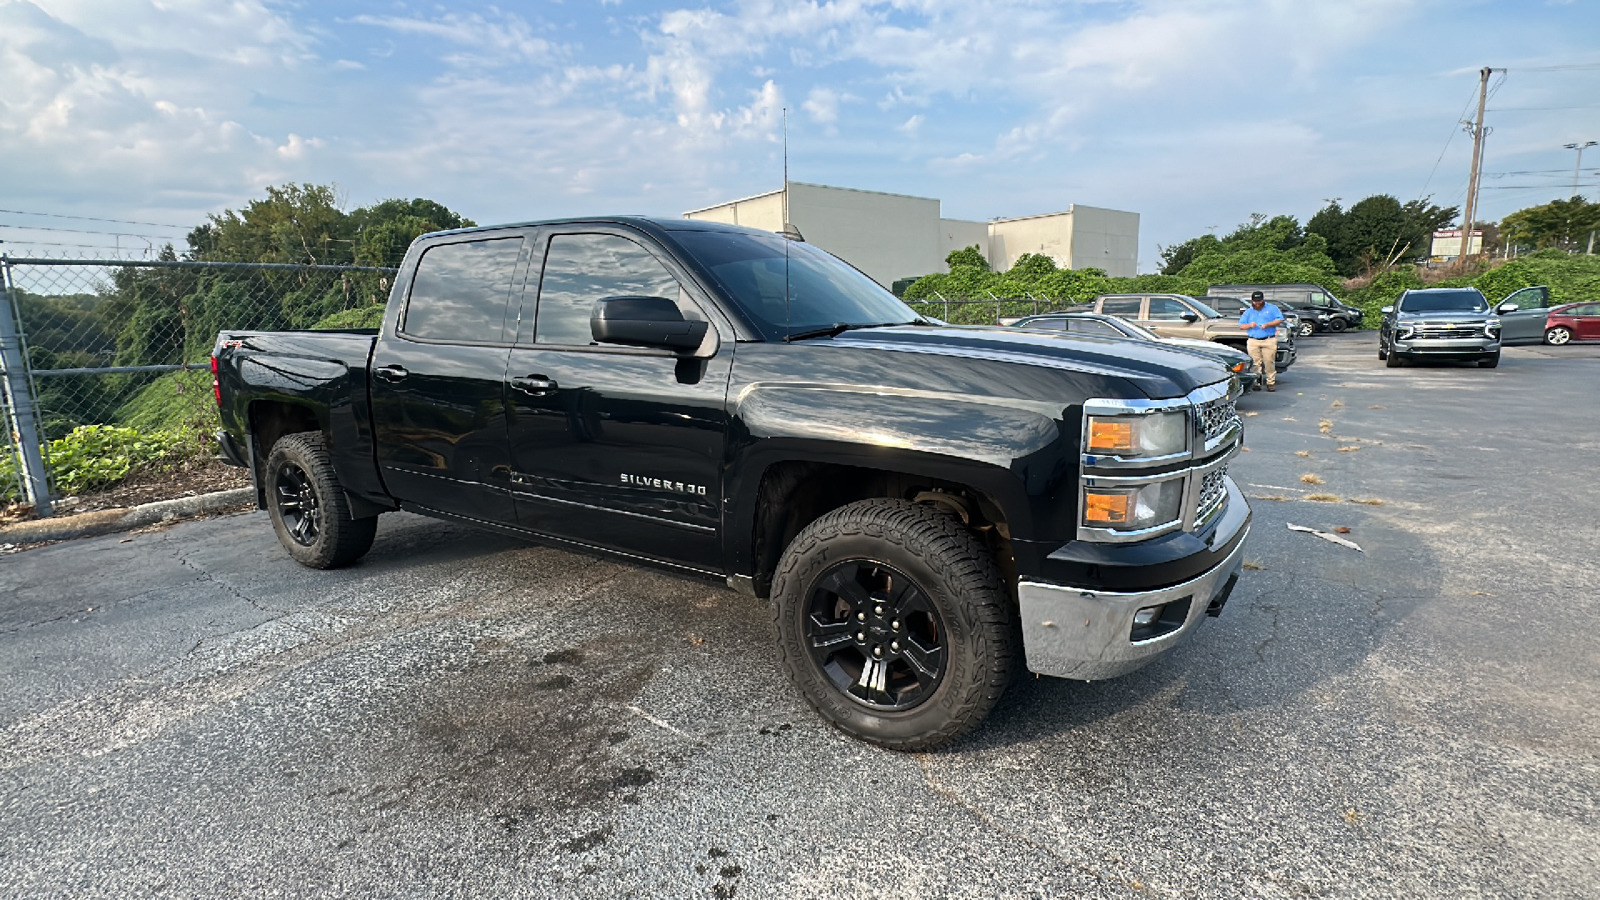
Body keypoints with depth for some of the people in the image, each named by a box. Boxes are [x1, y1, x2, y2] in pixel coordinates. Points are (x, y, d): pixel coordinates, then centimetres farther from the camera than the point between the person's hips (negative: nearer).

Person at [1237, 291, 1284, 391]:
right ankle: (1256, 382, 2)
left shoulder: (1272, 308, 12)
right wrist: (1250, 325, -8)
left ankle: (1271, 383, -3)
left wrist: (1268, 324, -12)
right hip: (1253, 342, 2)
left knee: (1269, 363, -7)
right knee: (1256, 363, -3)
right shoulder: (1248, 312, 18)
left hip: (1269, 341, -2)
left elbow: (1279, 320, 4)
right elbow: (1241, 326, 13)